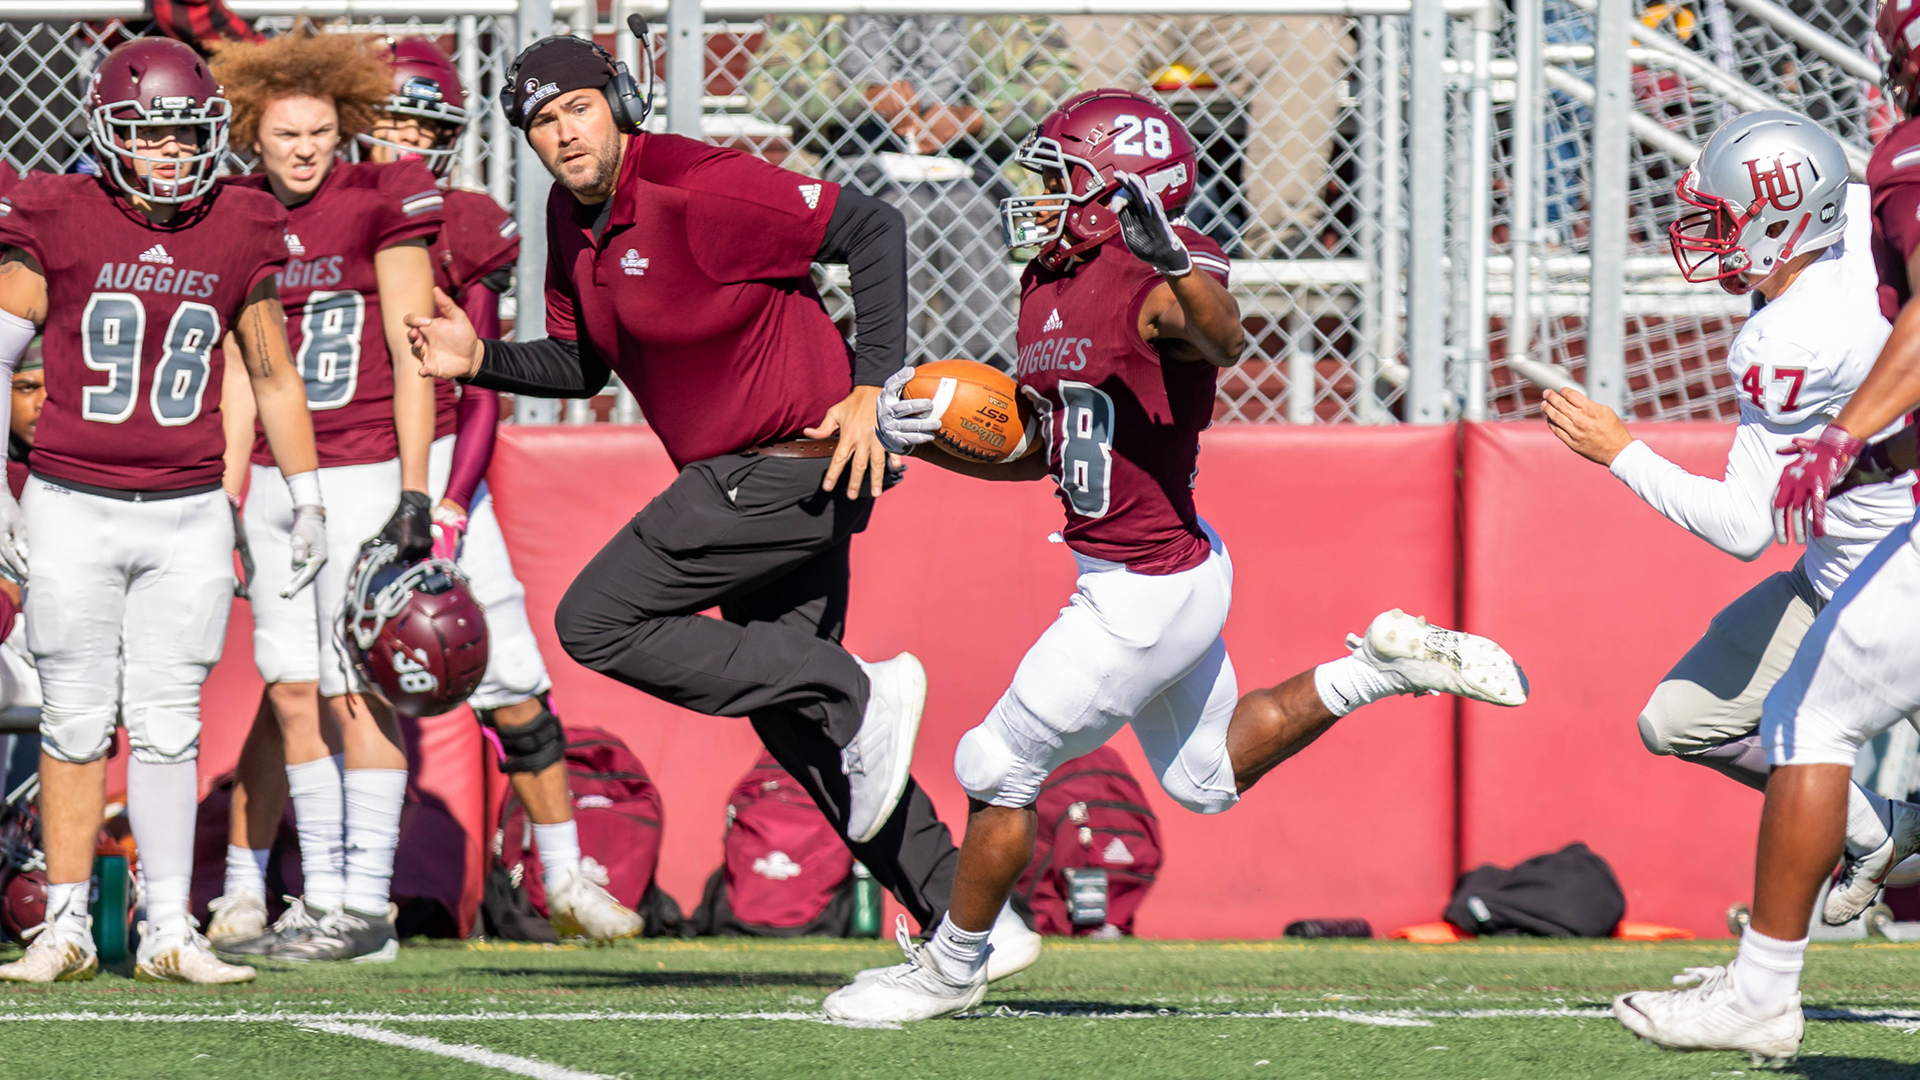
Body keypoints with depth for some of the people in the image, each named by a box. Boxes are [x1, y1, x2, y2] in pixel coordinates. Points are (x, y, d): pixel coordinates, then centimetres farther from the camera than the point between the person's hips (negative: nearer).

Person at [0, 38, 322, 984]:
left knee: (167, 724, 1)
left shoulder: (237, 240, 4)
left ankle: (168, 932, 5)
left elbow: (272, 378, 16)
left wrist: (306, 500, 17)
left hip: (188, 517, 2)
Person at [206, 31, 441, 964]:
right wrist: (224, 499, 12)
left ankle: (365, 906, -1)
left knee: (357, 690, -5)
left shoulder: (382, 201, -7)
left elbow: (411, 354, -9)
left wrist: (415, 492, -13)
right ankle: (323, 897, 11)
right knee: (294, 691, 5)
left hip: (365, 473, -6)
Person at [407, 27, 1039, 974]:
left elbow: (872, 229, -18)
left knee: (596, 624, -10)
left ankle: (860, 696, -10)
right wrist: (482, 360, 1)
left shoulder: (693, 190, -19)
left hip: (797, 463, -10)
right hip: (754, 473, 10)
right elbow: (582, 364, 19)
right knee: (793, 724, 12)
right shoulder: (573, 219, 8)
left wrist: (870, 389, -21)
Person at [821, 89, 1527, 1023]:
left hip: (1146, 595, -10)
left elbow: (1222, 341, -45)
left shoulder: (1162, 287, -20)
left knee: (999, 769, 3)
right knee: (1207, 778, 26)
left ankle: (951, 970, 22)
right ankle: (1386, 666, 25)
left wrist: (1172, 262, -63)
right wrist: (924, 438, 3)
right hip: (1174, 575, 10)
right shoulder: (1047, 288, 7)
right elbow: (1037, 451, 17)